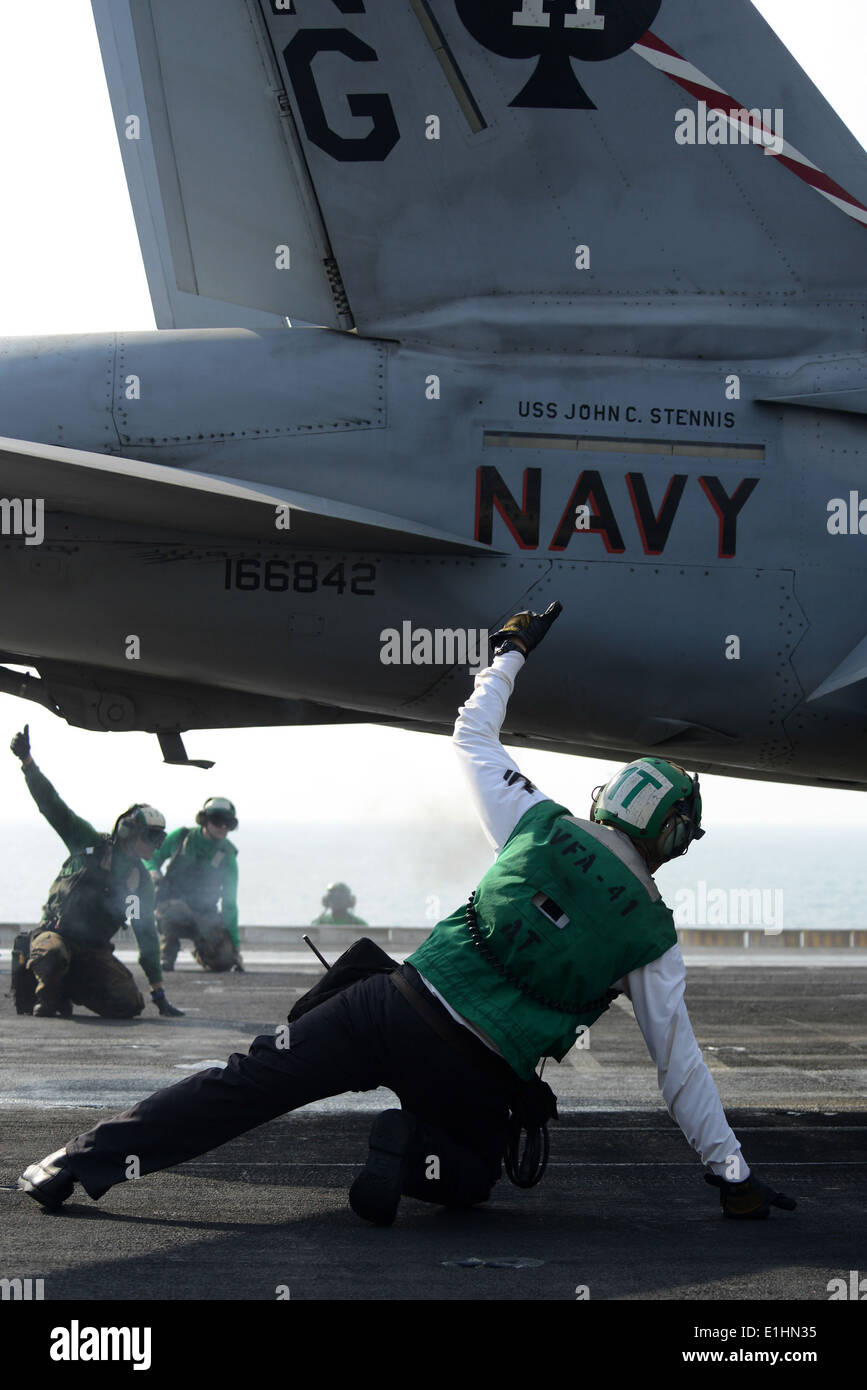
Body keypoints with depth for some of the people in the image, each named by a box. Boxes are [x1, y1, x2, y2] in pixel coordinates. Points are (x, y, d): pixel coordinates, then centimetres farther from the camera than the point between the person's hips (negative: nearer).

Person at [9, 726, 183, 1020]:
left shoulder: (141, 880, 11)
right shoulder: (89, 843, 3)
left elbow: (146, 933, 12)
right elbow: (51, 805, -2)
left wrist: (159, 993, 7)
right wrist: (26, 760, -14)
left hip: (94, 951, 4)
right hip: (56, 932, -4)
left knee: (131, 1003, -19)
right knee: (53, 955, -42)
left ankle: (70, 987, 7)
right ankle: (48, 998, -8)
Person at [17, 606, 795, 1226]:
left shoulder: (541, 828, 6)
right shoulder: (653, 938, 2)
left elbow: (472, 738, 20)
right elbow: (681, 1068, 5)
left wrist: (511, 652, 35)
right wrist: (733, 1174, 14)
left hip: (402, 1003, 1)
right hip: (480, 1075, -1)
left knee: (251, 1082, 5)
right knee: (472, 1175, 27)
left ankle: (81, 1163, -4)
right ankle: (416, 1155, -9)